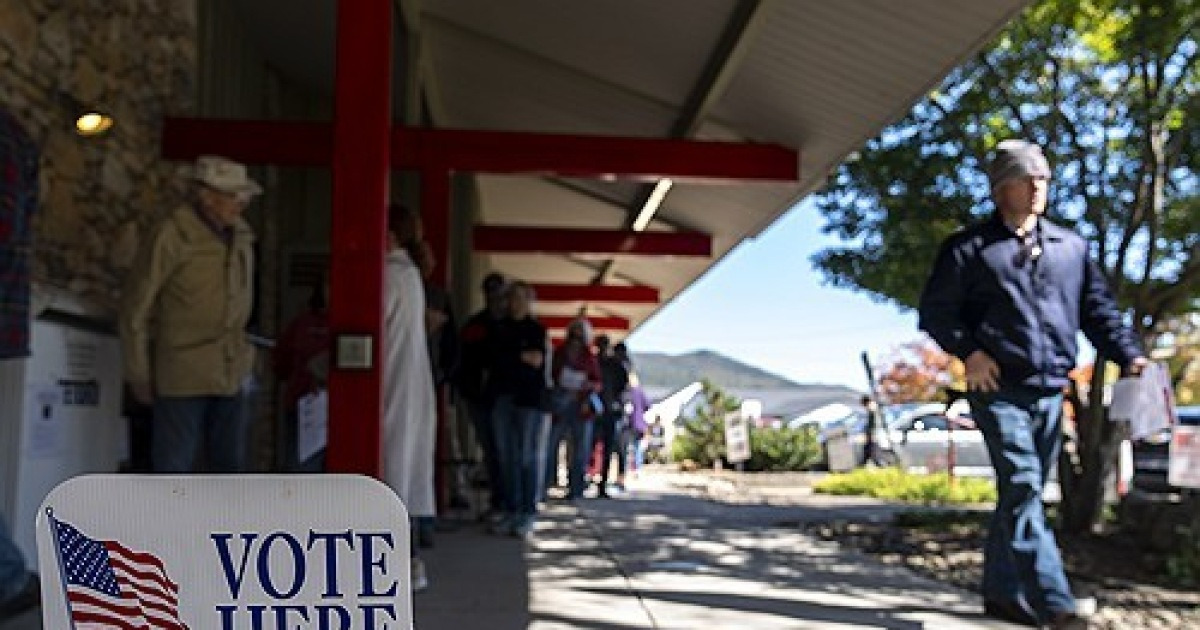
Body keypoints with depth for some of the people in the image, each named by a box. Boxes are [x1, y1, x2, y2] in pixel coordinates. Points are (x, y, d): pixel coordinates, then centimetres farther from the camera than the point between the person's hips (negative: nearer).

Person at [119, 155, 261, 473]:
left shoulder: (240, 236, 3)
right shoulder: (172, 235, -15)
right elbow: (135, 309, -9)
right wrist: (139, 376, -4)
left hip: (229, 376, 6)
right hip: (182, 376, -6)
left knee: (230, 463, 14)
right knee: (175, 468, 3)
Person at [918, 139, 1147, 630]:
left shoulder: (1070, 247, 15)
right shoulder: (969, 248, 2)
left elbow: (1098, 309, 16)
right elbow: (935, 311, 3)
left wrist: (1129, 355, 1)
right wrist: (968, 351, -12)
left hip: (1050, 392, 5)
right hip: (999, 388, -5)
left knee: (1022, 494, 10)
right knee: (1023, 490, -14)